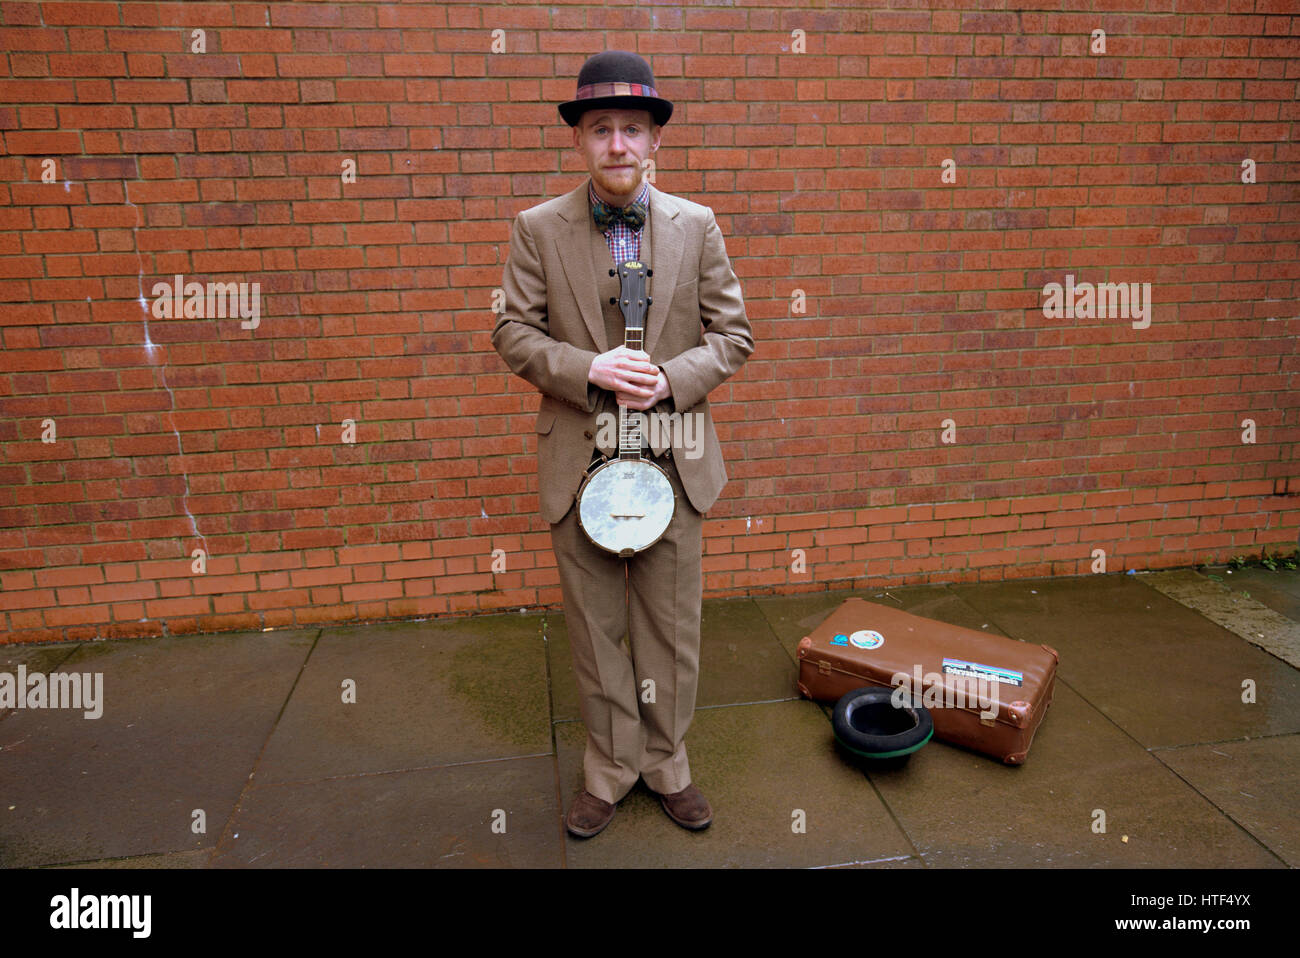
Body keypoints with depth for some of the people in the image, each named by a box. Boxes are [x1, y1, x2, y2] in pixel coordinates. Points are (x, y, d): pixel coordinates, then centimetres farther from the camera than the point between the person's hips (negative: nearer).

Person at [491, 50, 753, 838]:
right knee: (596, 629, 12)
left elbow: (733, 335, 3)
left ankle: (667, 764, 33)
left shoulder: (697, 226, 2)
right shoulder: (538, 229, 0)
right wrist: (588, 370, -18)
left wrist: (670, 379, -16)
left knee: (672, 626, 12)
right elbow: (514, 334, 0)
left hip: (673, 460, 1)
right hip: (580, 463, 0)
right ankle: (612, 769, 32)